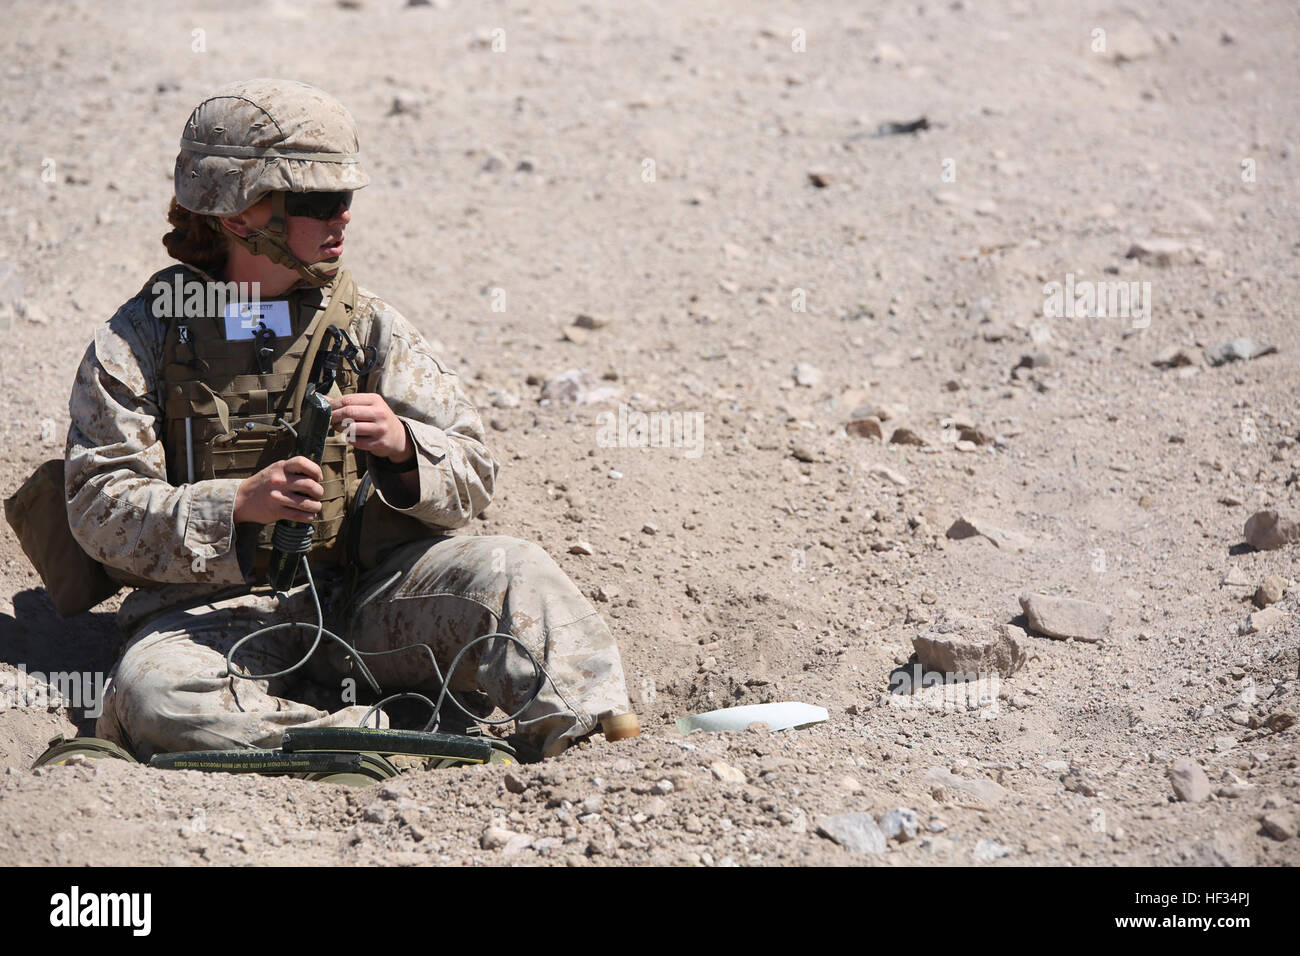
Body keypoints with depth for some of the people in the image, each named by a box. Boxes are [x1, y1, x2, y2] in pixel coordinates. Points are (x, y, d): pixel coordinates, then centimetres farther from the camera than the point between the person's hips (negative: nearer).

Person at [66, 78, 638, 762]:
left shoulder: (368, 327, 11)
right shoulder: (141, 340, 3)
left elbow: (472, 479, 8)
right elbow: (100, 508, -6)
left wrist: (404, 446, -16)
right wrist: (240, 503, -22)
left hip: (365, 594, 2)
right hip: (216, 614, -2)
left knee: (507, 570, -23)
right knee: (156, 693, -35)